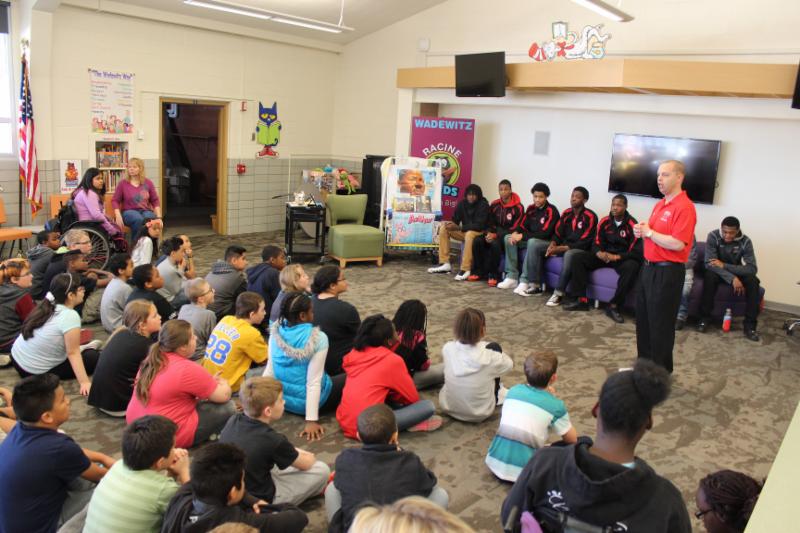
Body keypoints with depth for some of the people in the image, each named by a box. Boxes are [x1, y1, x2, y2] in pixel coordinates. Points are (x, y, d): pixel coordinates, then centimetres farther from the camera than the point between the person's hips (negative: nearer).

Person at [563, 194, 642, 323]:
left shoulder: (632, 224, -13)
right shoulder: (604, 222, 2)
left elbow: (636, 252, -15)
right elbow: (597, 243, 6)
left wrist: (616, 257, -27)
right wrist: (599, 253, -19)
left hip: (623, 258, -5)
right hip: (604, 255, 5)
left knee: (631, 267, -39)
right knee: (578, 258, -13)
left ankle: (614, 306, -30)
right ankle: (581, 299, -16)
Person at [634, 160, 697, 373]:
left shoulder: (684, 207, -17)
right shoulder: (660, 204, 13)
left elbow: (678, 243, -26)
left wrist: (649, 232, -15)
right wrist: (641, 230, 2)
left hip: (667, 272, -9)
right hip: (649, 267, 9)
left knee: (660, 323, 1)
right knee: (643, 319, 17)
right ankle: (644, 363, 32)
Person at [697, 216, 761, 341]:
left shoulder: (745, 241, -18)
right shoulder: (713, 236, -23)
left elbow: (752, 268, -25)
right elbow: (709, 263, -29)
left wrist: (724, 265, -36)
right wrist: (732, 278, -40)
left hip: (737, 272, 2)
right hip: (717, 272, -2)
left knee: (753, 280, -27)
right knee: (710, 276, -35)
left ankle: (750, 324, -21)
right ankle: (704, 317, -24)